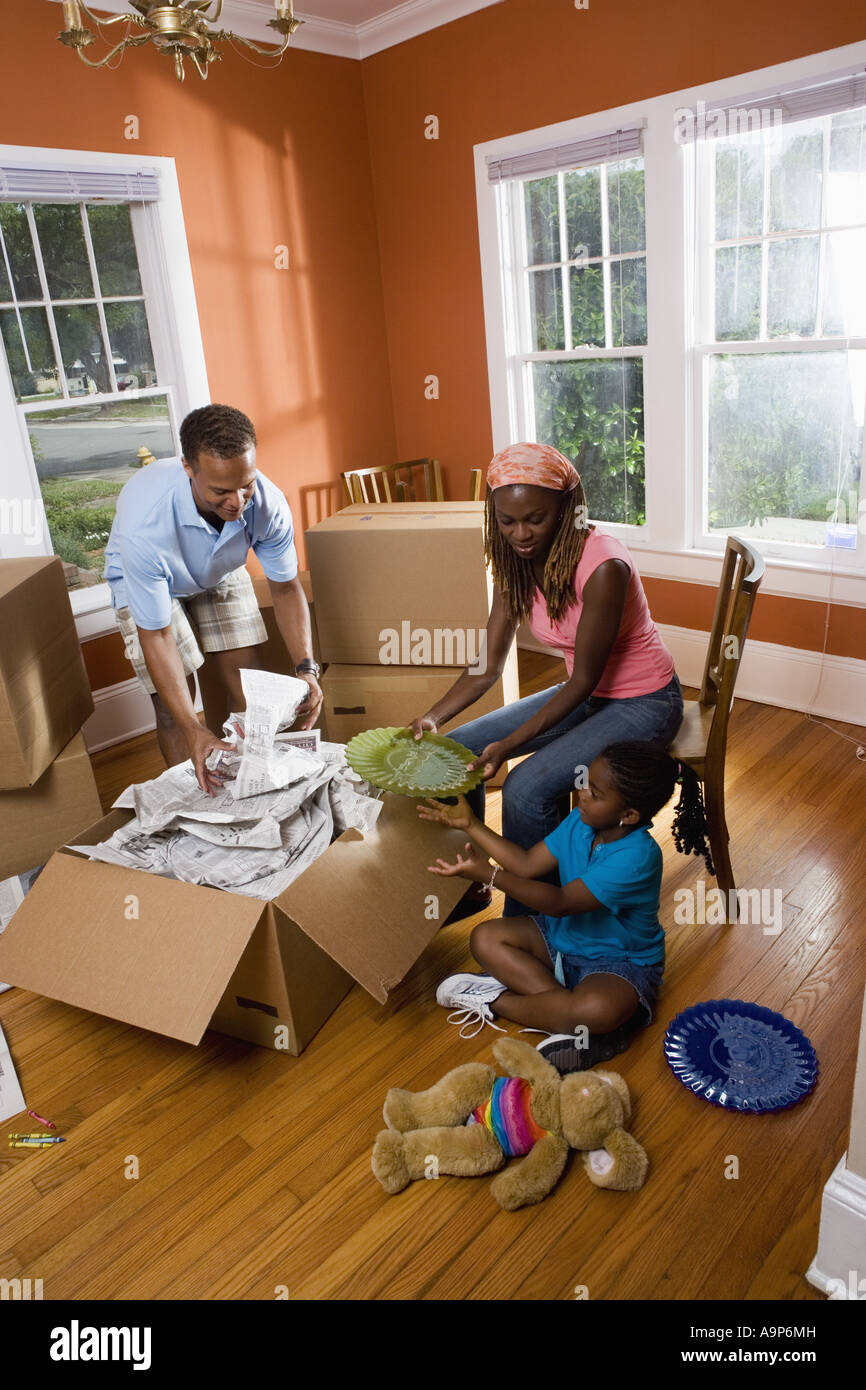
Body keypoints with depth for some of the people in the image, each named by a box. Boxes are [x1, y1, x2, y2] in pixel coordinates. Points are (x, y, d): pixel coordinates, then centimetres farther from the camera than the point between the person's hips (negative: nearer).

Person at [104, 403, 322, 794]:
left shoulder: (268, 503, -33)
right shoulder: (146, 523, -44)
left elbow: (285, 587, -15)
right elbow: (155, 635, -35)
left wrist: (306, 668, -27)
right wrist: (192, 730, -41)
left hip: (221, 573, 3)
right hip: (145, 581, -3)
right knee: (174, 704, -9)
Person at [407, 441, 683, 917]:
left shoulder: (603, 566, -29)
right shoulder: (516, 562, -6)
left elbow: (585, 679, -25)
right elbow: (489, 665, -4)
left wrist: (510, 744, -30)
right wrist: (432, 716, -18)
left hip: (643, 703, -7)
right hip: (583, 694, 8)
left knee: (526, 787, -26)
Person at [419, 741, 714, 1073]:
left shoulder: (637, 858, -31)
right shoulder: (580, 822, -8)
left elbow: (560, 902, -32)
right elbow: (529, 864, -1)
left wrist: (488, 874, -38)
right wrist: (471, 824, -5)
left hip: (620, 962, -7)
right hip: (562, 937, 7)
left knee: (599, 1009, -39)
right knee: (485, 938, -12)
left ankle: (497, 1001, -17)